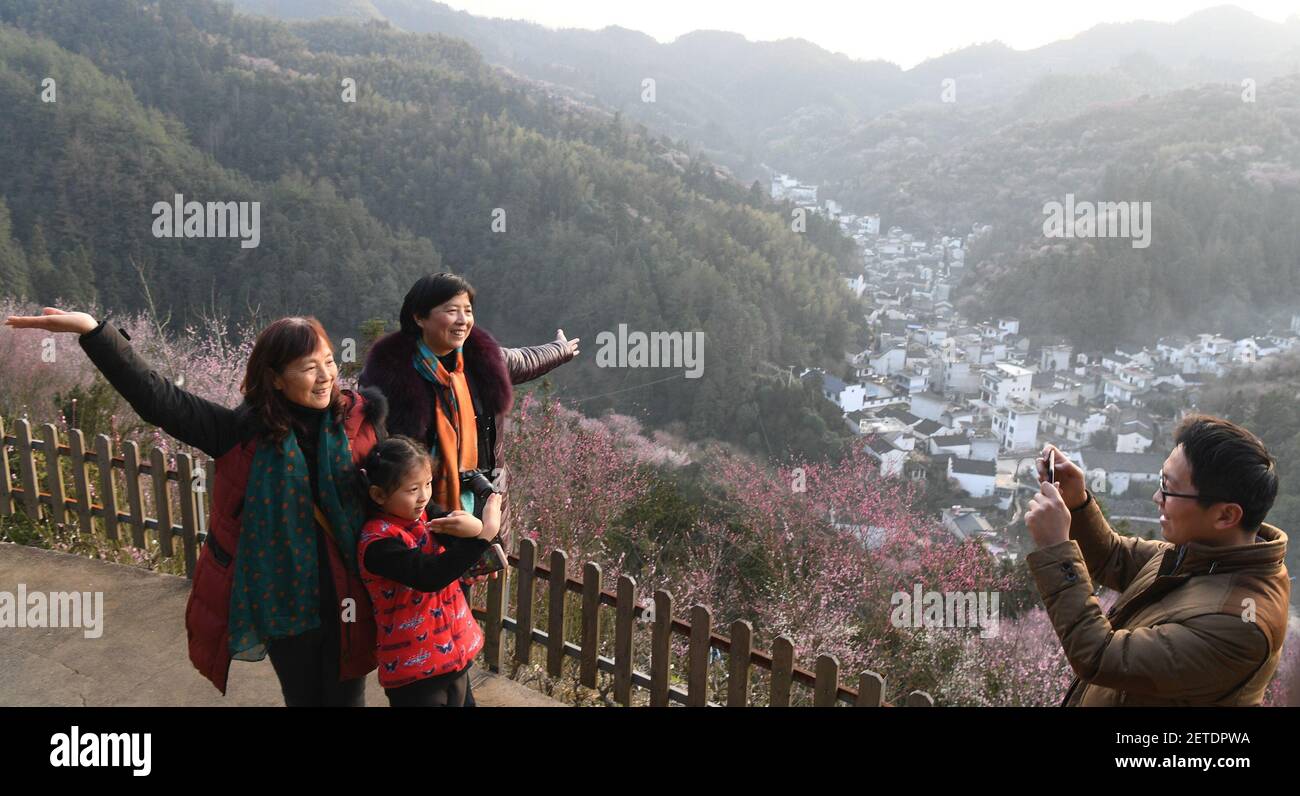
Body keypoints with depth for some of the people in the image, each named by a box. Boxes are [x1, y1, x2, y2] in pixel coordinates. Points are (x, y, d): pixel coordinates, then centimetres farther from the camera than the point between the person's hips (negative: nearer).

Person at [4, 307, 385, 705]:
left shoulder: (357, 417, -10)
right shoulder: (244, 431, -11)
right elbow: (158, 398, -15)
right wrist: (93, 330, -23)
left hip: (346, 597, 0)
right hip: (284, 602, 1)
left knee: (347, 697, 16)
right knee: (302, 697, 20)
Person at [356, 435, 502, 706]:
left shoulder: (427, 516, 2)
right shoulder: (379, 541, -19)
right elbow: (430, 576, -31)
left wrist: (476, 528, -26)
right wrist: (486, 532, -29)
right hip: (415, 666, -7)